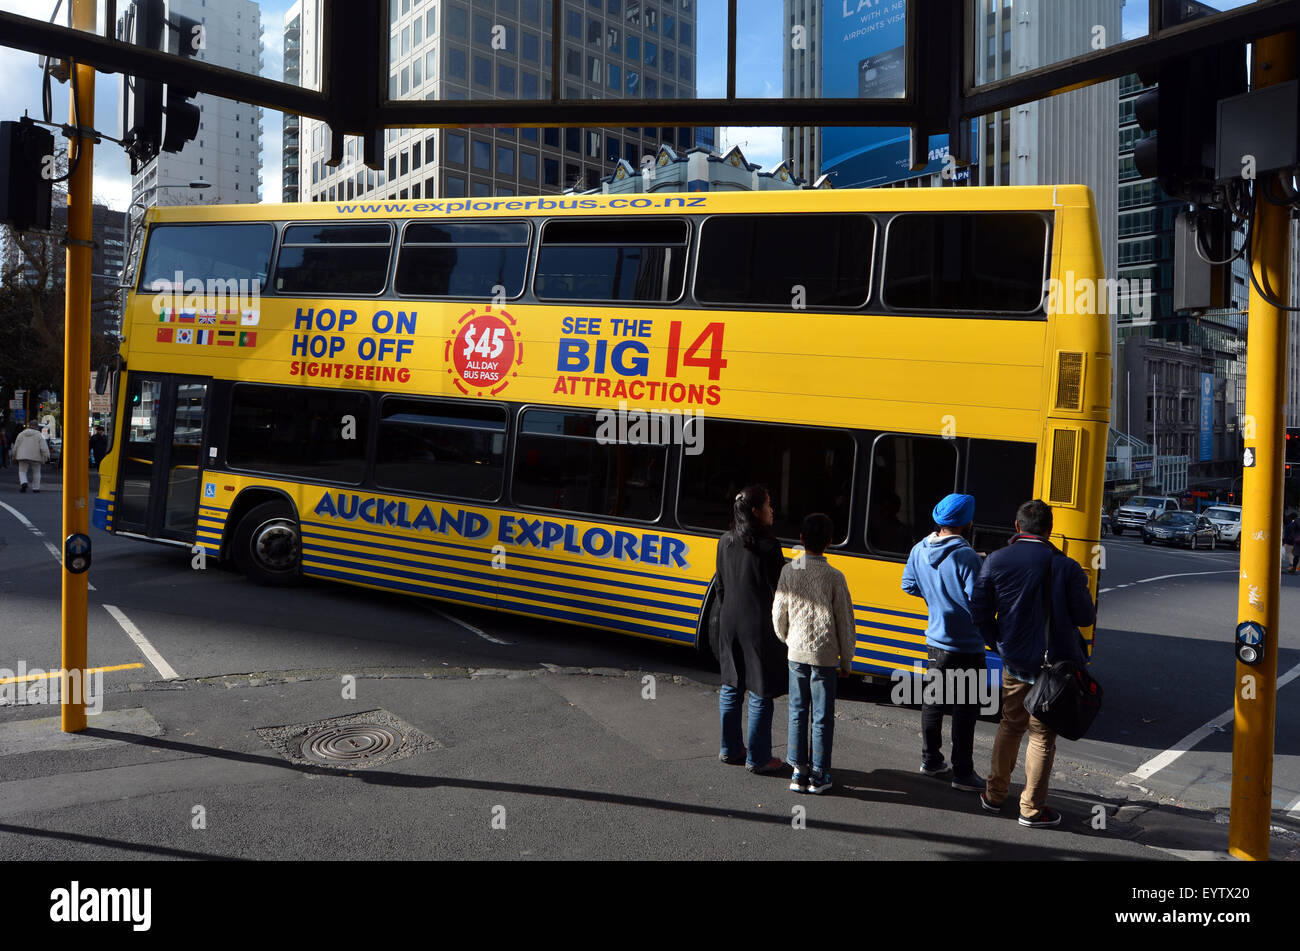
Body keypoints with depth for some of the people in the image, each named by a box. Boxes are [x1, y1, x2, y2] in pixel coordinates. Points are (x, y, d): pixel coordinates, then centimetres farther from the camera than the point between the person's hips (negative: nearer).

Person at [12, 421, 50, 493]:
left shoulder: (21, 434, 6)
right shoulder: (39, 435, -3)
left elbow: (16, 446, 11)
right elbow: (44, 447, -11)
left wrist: (15, 455, 21)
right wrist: (46, 456, -11)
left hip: (23, 457, 1)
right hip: (35, 457, -1)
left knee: (22, 471, 8)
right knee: (36, 472, 11)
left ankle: (23, 483, -18)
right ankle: (36, 488, 11)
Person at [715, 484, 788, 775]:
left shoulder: (725, 542, 5)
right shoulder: (768, 546, -15)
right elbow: (778, 591, -13)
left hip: (730, 623, 7)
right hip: (759, 626, -7)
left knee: (731, 686, 16)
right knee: (761, 692, 2)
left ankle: (730, 750, 25)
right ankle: (758, 759, 8)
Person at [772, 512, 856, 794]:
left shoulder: (789, 571, -5)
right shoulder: (834, 577, -11)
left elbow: (779, 614, 2)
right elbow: (845, 621, -5)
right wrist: (846, 660, 6)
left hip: (796, 653, 2)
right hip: (825, 655, -2)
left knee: (797, 712, 12)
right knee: (823, 717, 7)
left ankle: (799, 771, 16)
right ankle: (819, 775, 12)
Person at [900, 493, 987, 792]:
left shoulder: (919, 550, -1)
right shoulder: (966, 556, -23)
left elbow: (909, 585, 12)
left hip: (935, 641, 7)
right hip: (965, 646, -7)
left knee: (933, 700, 19)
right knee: (965, 710, 4)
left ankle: (931, 759, 31)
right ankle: (963, 773, 12)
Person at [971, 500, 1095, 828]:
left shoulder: (995, 561, -5)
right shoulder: (1065, 567, -13)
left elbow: (980, 613, -3)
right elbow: (1084, 617, -9)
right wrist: (1091, 607, 14)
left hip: (1014, 662, 3)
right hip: (1053, 664, -3)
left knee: (1010, 725, 20)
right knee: (1042, 735, 7)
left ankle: (995, 794, 29)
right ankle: (1032, 809, 13)